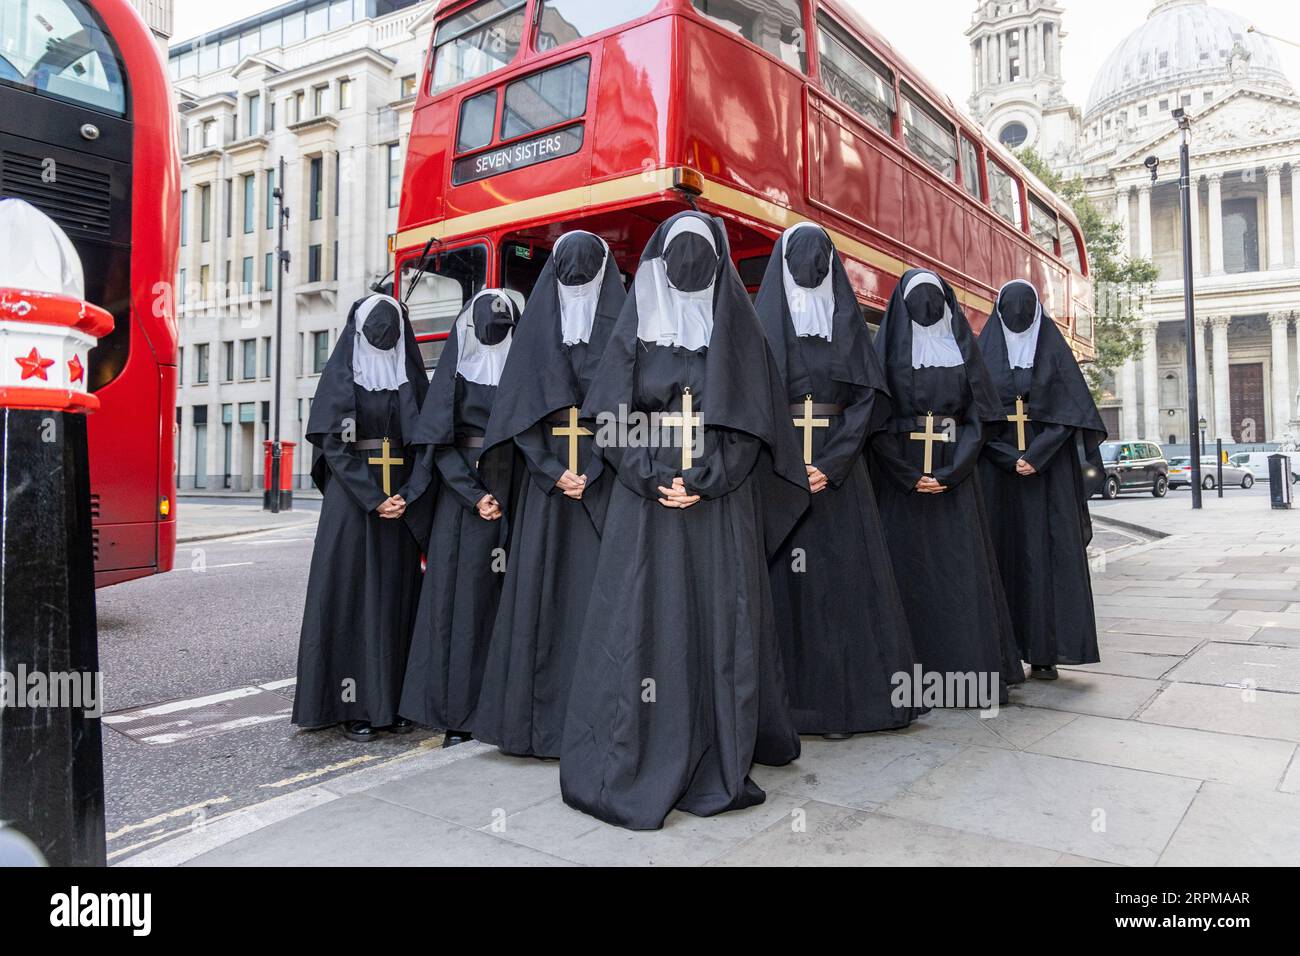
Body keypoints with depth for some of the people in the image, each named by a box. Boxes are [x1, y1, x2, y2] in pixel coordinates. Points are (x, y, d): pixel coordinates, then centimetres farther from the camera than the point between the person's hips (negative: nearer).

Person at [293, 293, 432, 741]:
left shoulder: (413, 379, 11)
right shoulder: (340, 377, 2)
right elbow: (332, 446, -6)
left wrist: (407, 496, -11)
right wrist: (373, 499, -15)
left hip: (402, 500, 3)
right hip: (350, 498, -3)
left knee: (397, 595, 4)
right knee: (349, 594, -2)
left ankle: (393, 699, 12)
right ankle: (353, 705, 4)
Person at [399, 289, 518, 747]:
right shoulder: (455, 370, 7)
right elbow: (439, 442, -1)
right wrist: (476, 496, -13)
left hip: (515, 492, 1)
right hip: (461, 490, -1)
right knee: (458, 594, -3)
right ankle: (456, 715, 3)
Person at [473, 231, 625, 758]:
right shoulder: (537, 328, 10)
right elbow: (520, 411, 4)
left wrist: (589, 474, -14)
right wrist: (554, 474, -9)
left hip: (607, 480, -2)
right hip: (546, 481, 2)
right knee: (540, 591, 1)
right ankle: (536, 719, 9)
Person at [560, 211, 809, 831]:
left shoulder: (739, 331, 7)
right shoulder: (636, 325, 8)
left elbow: (751, 421, 1)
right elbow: (612, 414, 2)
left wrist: (704, 482, -12)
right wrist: (655, 479, -11)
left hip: (722, 502, 0)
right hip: (645, 500, 0)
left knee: (720, 624, 2)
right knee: (642, 623, -1)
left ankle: (719, 765, 14)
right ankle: (634, 766, 10)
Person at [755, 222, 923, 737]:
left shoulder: (848, 321, 11)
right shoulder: (764, 321, 6)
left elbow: (868, 396, 2)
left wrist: (832, 464, -11)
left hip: (839, 466, 2)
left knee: (840, 579, -1)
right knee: (781, 577, -3)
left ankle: (841, 698, 7)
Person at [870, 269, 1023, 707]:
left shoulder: (963, 349, 10)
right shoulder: (889, 349, 6)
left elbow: (978, 417, 4)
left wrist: (949, 473, -10)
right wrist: (910, 475, -12)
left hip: (955, 474, 1)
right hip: (900, 476, -1)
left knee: (961, 570, -1)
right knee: (909, 569, -2)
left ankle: (970, 668, 6)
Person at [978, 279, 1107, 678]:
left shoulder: (1054, 350, 7)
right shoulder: (985, 352, 7)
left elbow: (1070, 410, -1)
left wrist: (1037, 456, -14)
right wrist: (1013, 459, -11)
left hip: (1049, 464, 0)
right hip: (996, 463, 0)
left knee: (1048, 551, -4)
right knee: (1003, 552, -1)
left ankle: (1044, 651, -1)